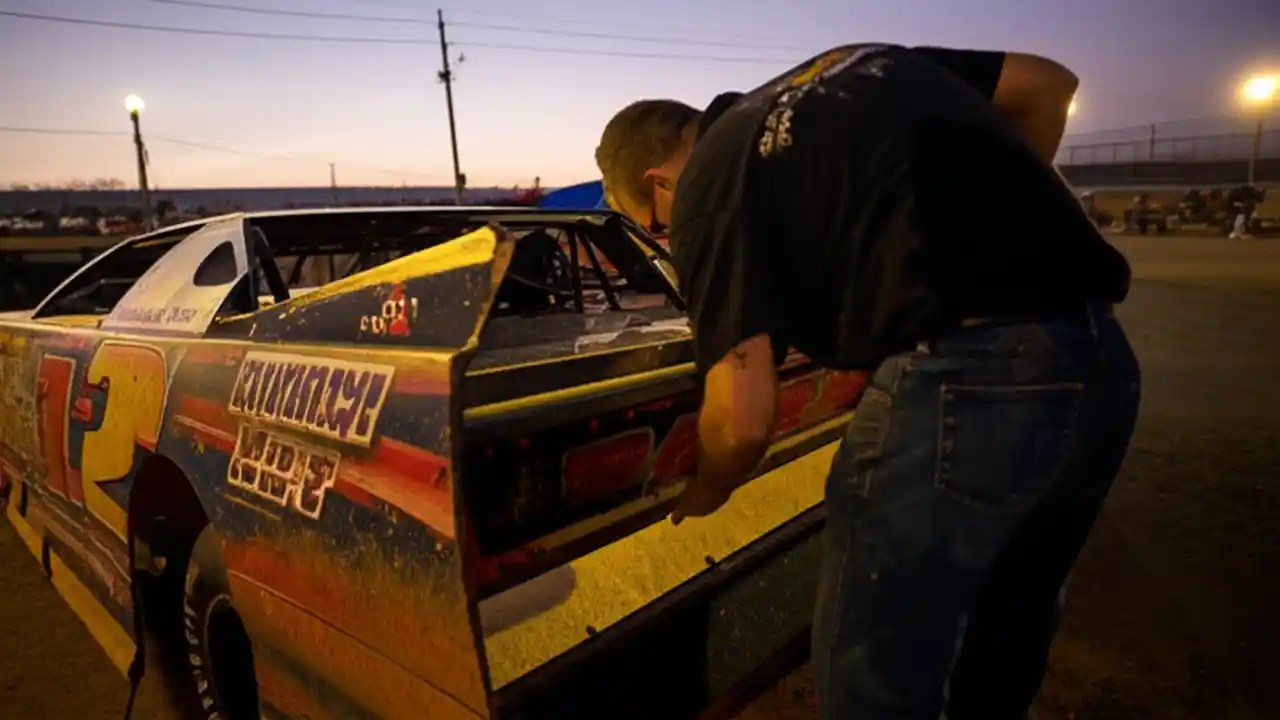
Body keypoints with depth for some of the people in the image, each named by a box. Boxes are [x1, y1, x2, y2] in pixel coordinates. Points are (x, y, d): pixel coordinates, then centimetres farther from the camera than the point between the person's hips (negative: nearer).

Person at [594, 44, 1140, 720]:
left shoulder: (707, 186, 1)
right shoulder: (856, 61, 22)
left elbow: (745, 418, -6)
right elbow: (1047, 84, 24)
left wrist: (704, 492, 15)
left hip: (964, 384, -9)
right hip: (1100, 359, 9)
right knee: (1004, 638, 30)